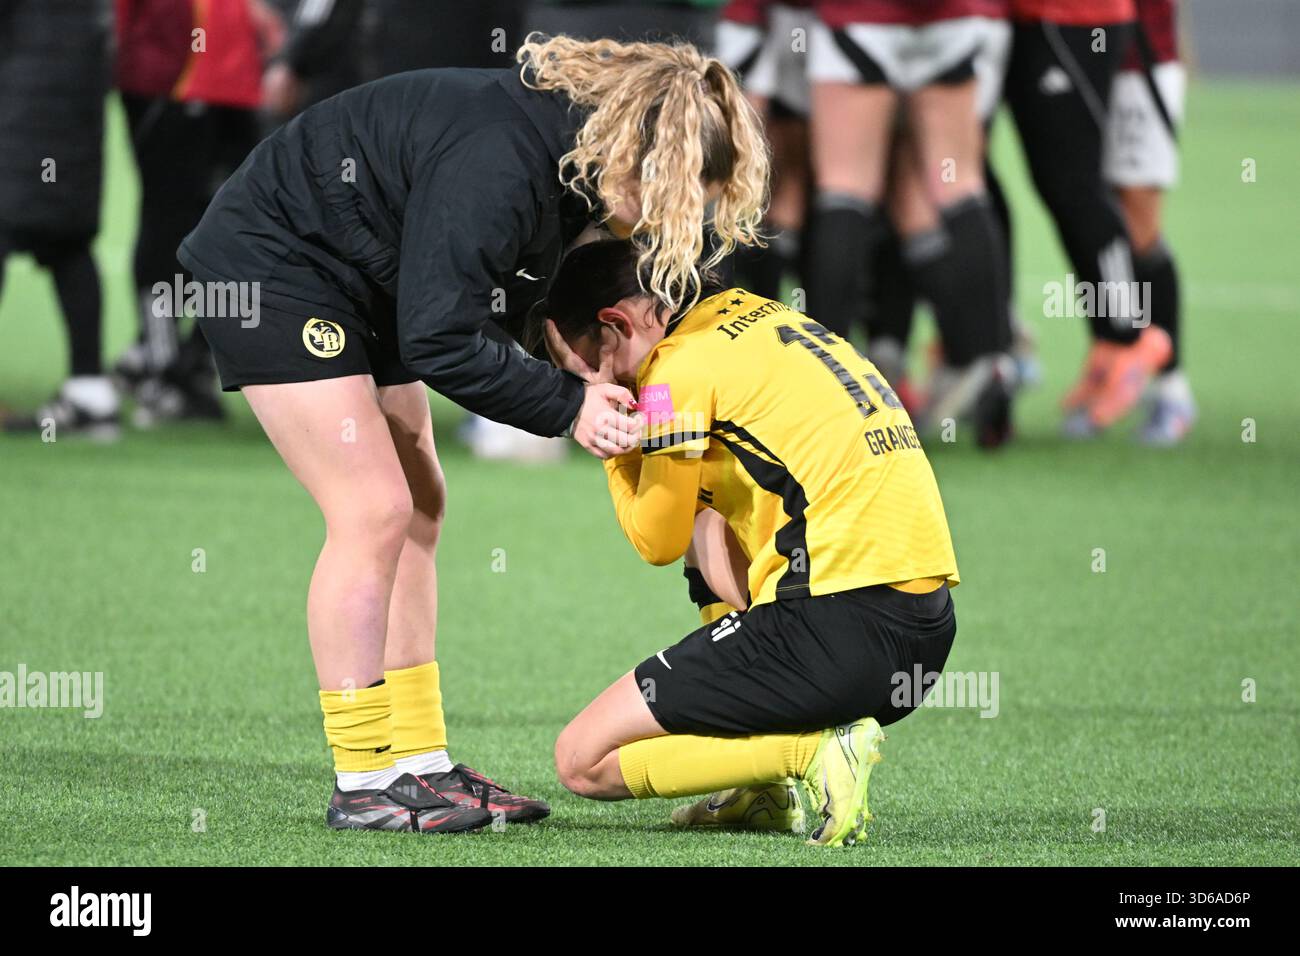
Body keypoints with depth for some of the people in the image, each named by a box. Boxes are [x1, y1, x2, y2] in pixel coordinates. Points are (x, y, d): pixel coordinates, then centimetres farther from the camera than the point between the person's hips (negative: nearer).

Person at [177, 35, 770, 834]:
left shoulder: (568, 147, -4)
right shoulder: (495, 163, -33)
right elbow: (440, 339, -29)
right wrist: (566, 406, -22)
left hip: (361, 283, 10)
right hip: (273, 263, -10)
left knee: (417, 507, 8)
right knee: (373, 511, -12)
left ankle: (420, 763, 11)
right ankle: (363, 784, -7)